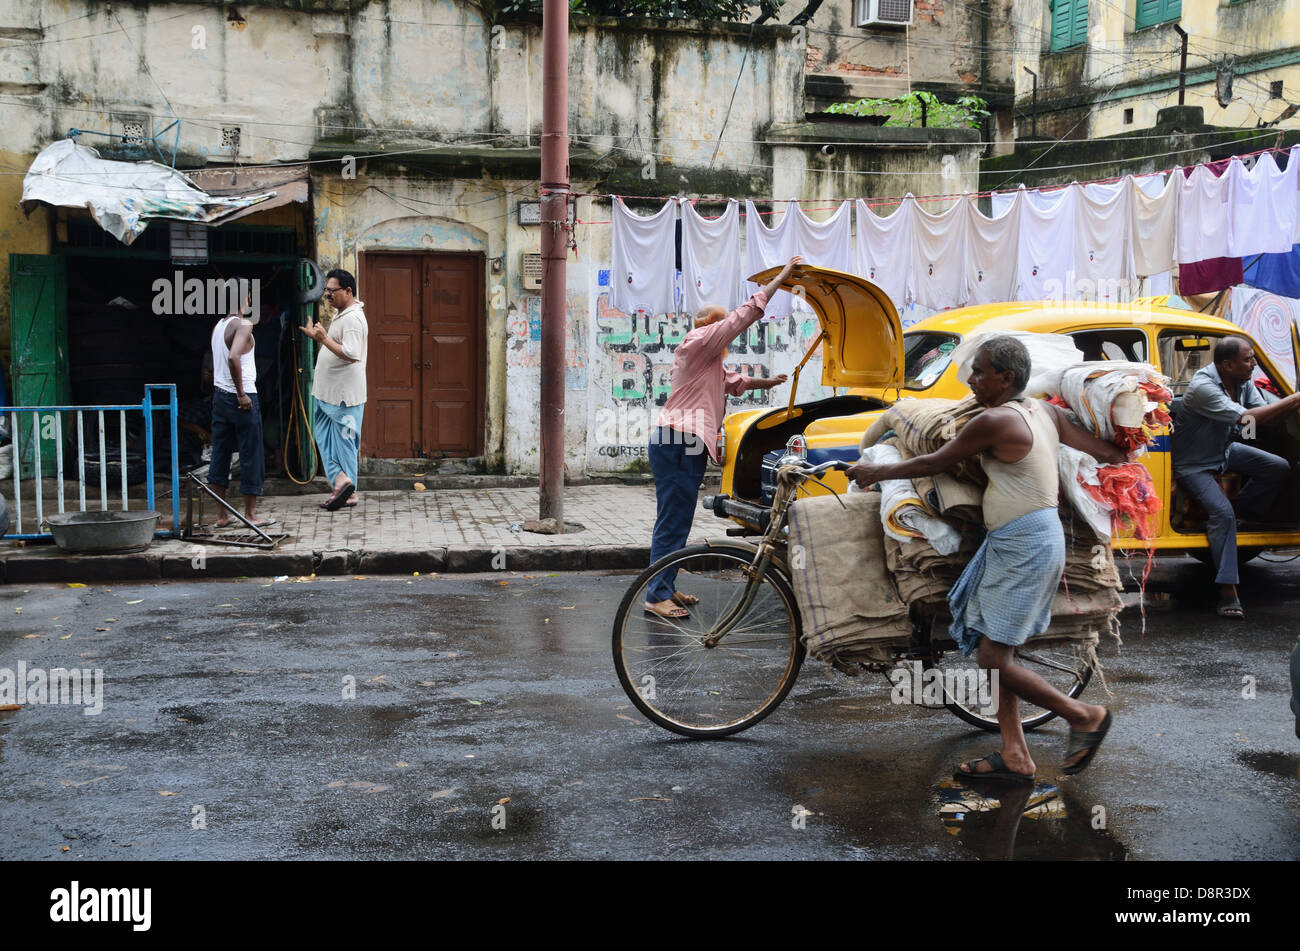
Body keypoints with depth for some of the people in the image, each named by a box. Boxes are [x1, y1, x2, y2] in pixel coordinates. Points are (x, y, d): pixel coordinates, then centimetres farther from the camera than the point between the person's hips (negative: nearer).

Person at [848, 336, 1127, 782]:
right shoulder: (1042, 410, 10)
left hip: (1025, 545, -10)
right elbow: (1105, 451, 15)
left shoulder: (995, 421, -16)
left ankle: (1085, 715, 9)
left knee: (994, 659, -6)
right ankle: (1015, 757, 15)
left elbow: (933, 463, -7)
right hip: (1013, 544, 10)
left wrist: (876, 473, 6)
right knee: (994, 651, 11)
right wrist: (1116, 454, 39)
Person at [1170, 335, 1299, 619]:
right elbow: (1248, 418, -36)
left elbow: (1267, 417, -7)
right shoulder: (1203, 386, -31)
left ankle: (1241, 513, 10)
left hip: (1224, 450, 8)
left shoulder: (1243, 382, -4)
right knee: (1221, 511, -25)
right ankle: (1227, 589, -23)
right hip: (1193, 463, -8)